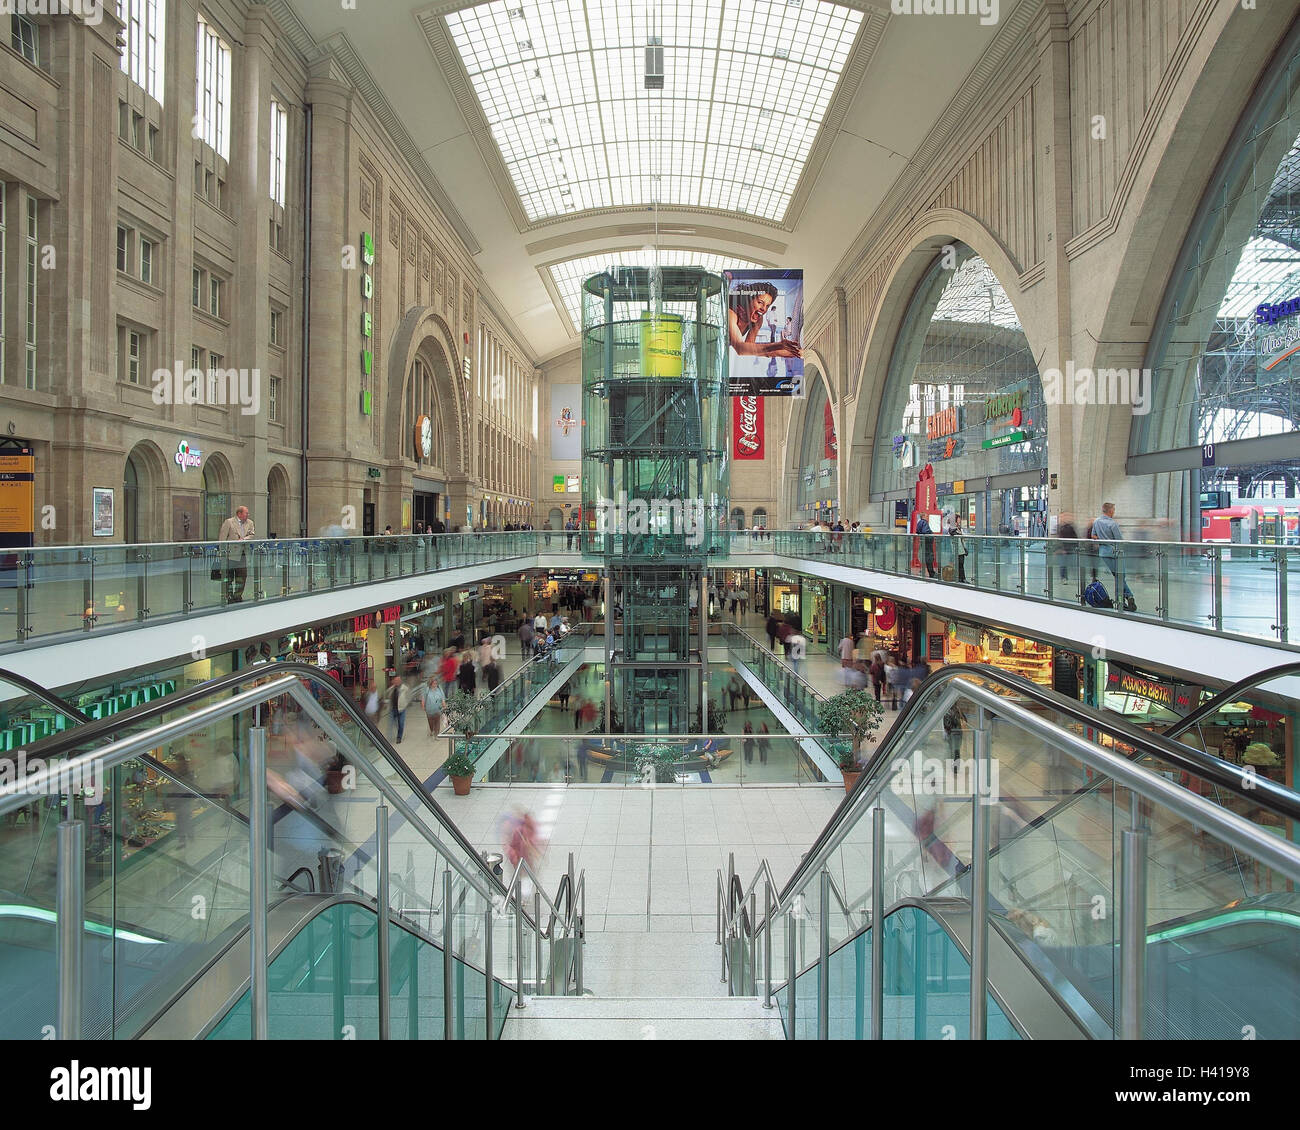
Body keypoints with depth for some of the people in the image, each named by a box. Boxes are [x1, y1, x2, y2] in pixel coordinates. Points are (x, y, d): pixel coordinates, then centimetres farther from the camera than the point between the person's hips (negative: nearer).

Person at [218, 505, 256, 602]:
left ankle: (238, 596, 18)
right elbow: (222, 538, -6)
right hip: (231, 554, -5)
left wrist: (243, 539, -17)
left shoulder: (249, 523, 11)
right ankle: (229, 597, 10)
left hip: (243, 554, 5)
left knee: (242, 576, 7)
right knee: (229, 576, 2)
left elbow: (251, 535, 4)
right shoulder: (228, 522, -5)